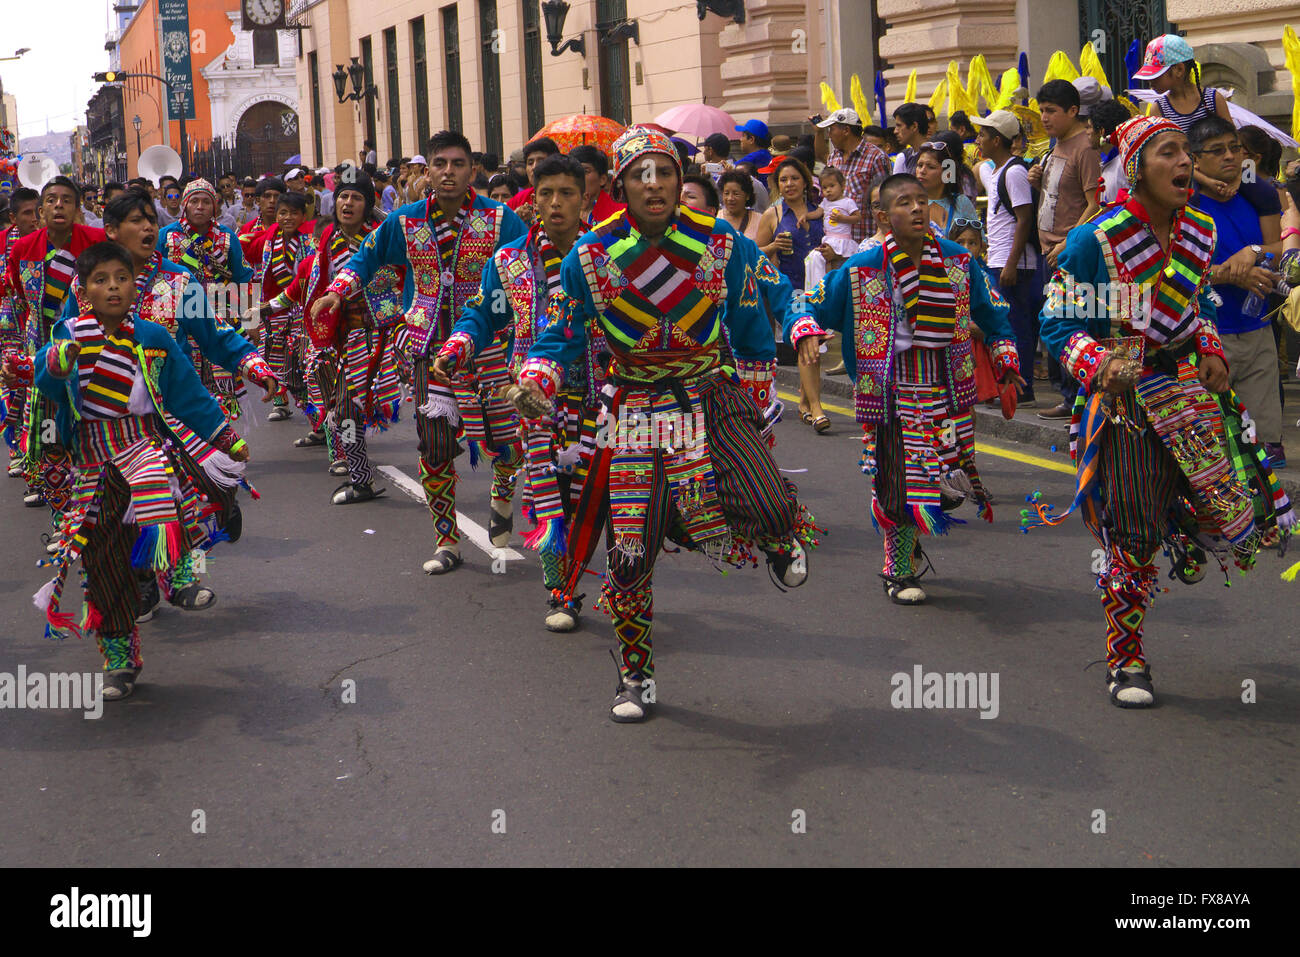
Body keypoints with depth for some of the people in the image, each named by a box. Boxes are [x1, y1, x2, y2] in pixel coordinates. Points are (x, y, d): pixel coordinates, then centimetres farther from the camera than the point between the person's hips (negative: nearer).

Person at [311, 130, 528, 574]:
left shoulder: (499, 218, -6)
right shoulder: (406, 221, 2)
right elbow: (367, 256, 17)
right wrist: (336, 291, 3)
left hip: (485, 342, -2)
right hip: (430, 347, 2)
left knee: (500, 440, -7)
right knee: (433, 449, 3)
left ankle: (502, 496, 30)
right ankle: (447, 544, 16)